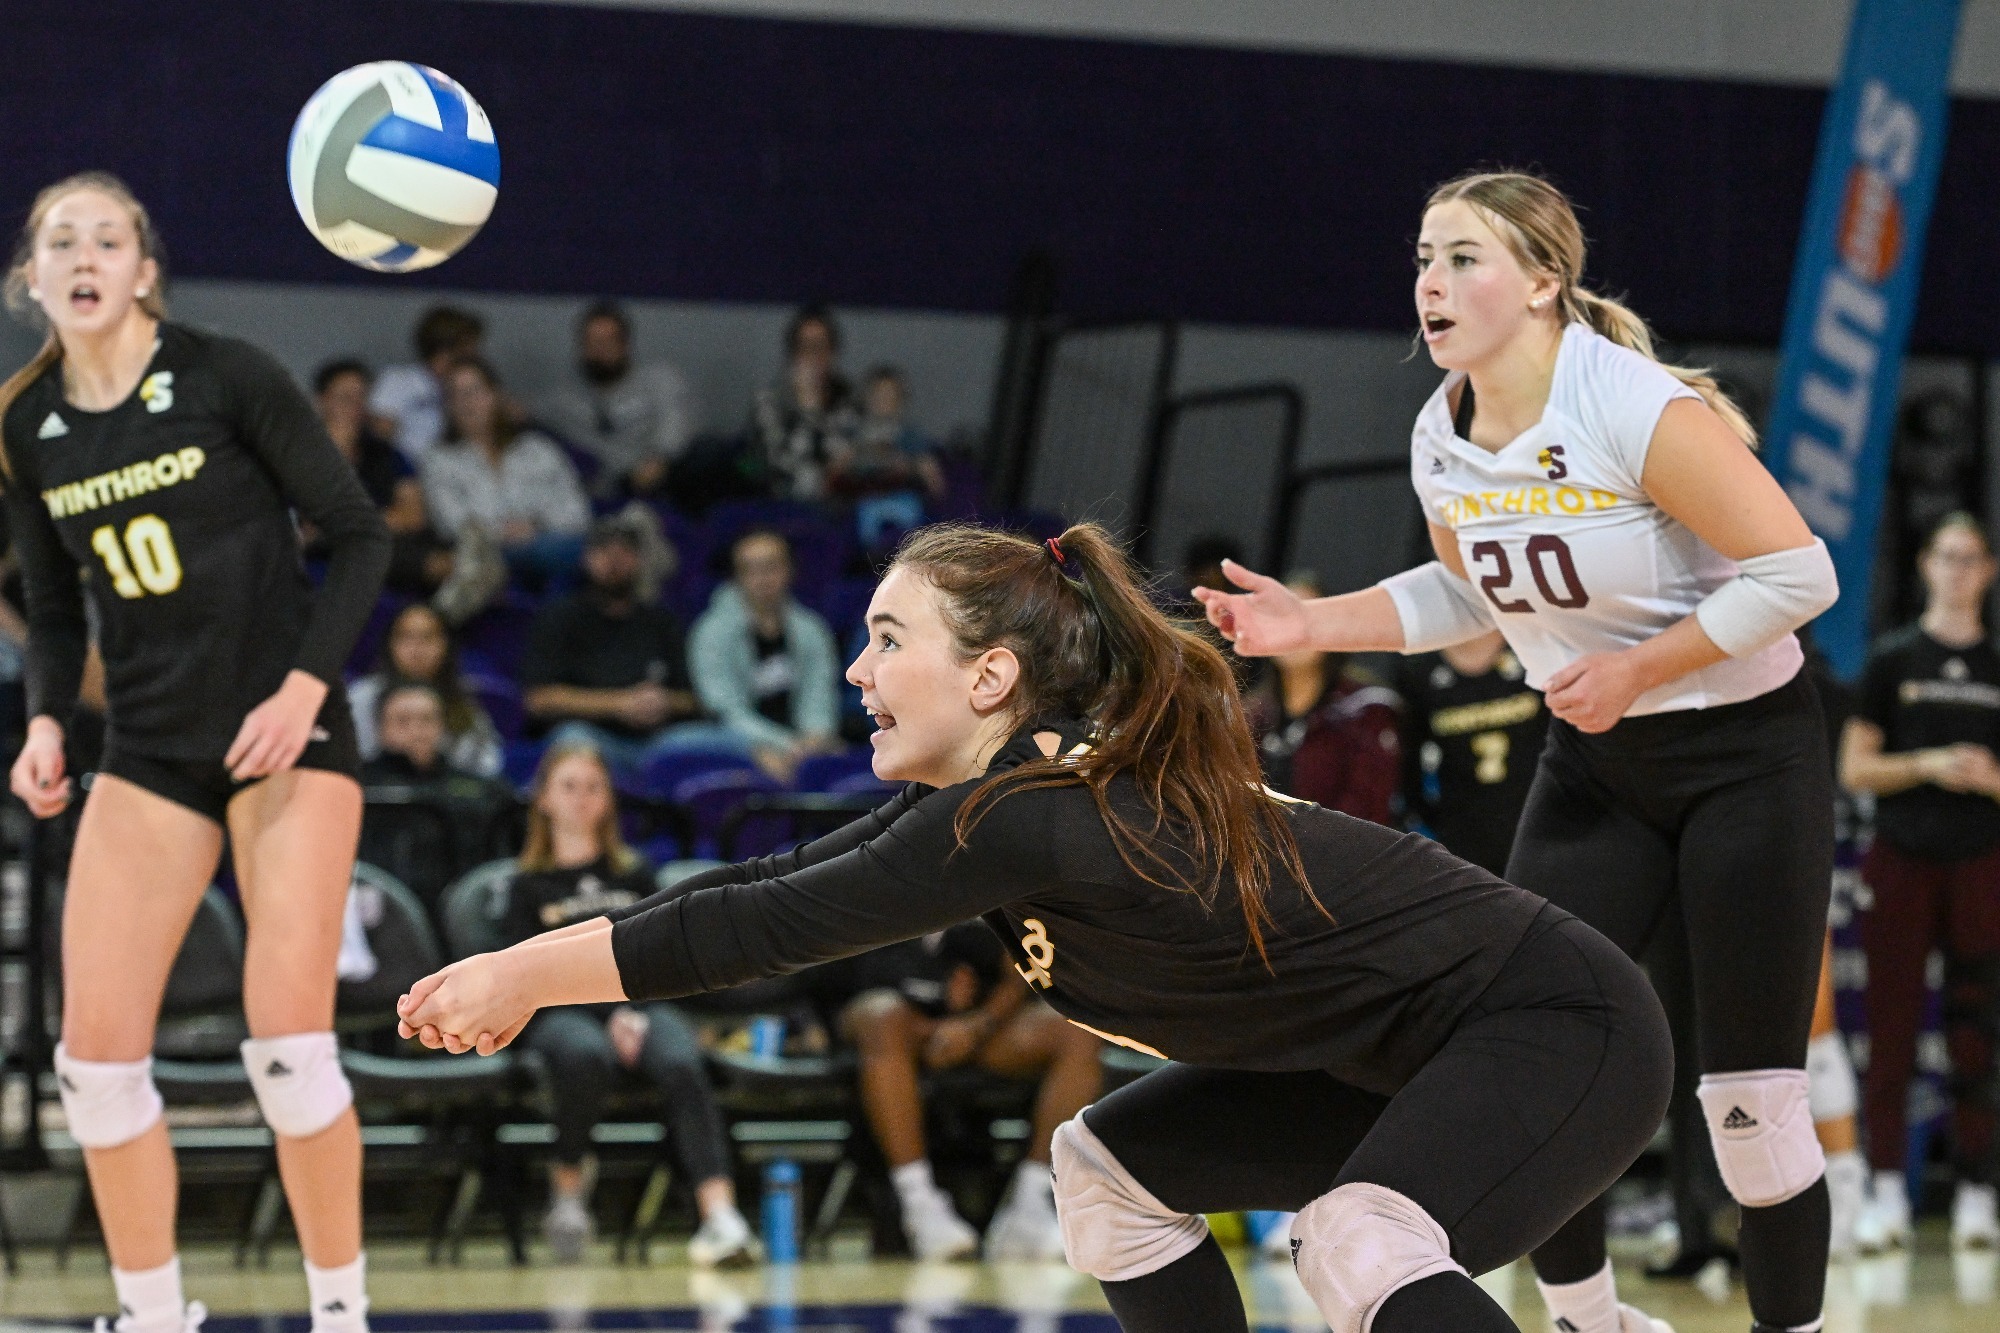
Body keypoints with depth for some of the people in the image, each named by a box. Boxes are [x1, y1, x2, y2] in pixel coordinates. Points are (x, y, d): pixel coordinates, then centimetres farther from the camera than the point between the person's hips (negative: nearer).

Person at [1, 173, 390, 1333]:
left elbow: (361, 535, -6)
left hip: (286, 731, -4)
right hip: (150, 750, 4)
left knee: (290, 1044, -14)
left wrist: (305, 684, -16)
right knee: (96, 1054, -5)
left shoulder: (226, 378, -9)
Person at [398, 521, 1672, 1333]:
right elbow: (775, 886, 8)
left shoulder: (1034, 822, -25)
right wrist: (523, 965, 5)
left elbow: (766, 932, -20)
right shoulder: (1013, 791, 3)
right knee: (1110, 1166, 18)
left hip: (1565, 1029, -11)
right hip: (1393, 1059, 11)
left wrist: (523, 979, -10)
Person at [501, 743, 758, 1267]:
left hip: (641, 1006, 2)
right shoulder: (529, 885, 17)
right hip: (561, 1012, -2)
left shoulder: (633, 874, 25)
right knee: (586, 1056, -40)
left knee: (681, 1064, -34)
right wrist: (610, 1019, -13)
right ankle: (568, 1184, -14)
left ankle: (721, 1216, -53)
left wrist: (634, 1015, -9)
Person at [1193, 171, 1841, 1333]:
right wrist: (1312, 624, 2)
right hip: (1597, 763, 6)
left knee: (1752, 1098, -6)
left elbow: (1798, 574, -23)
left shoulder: (1640, 410, -24)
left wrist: (1634, 670, -21)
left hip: (1746, 754, -6)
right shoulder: (1442, 438, -3)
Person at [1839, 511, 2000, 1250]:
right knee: (1891, 1023, -4)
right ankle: (1887, 1191, -3)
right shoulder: (1893, 659, 5)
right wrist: (1926, 766, -12)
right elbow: (1854, 768, 2)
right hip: (1901, 858, -1)